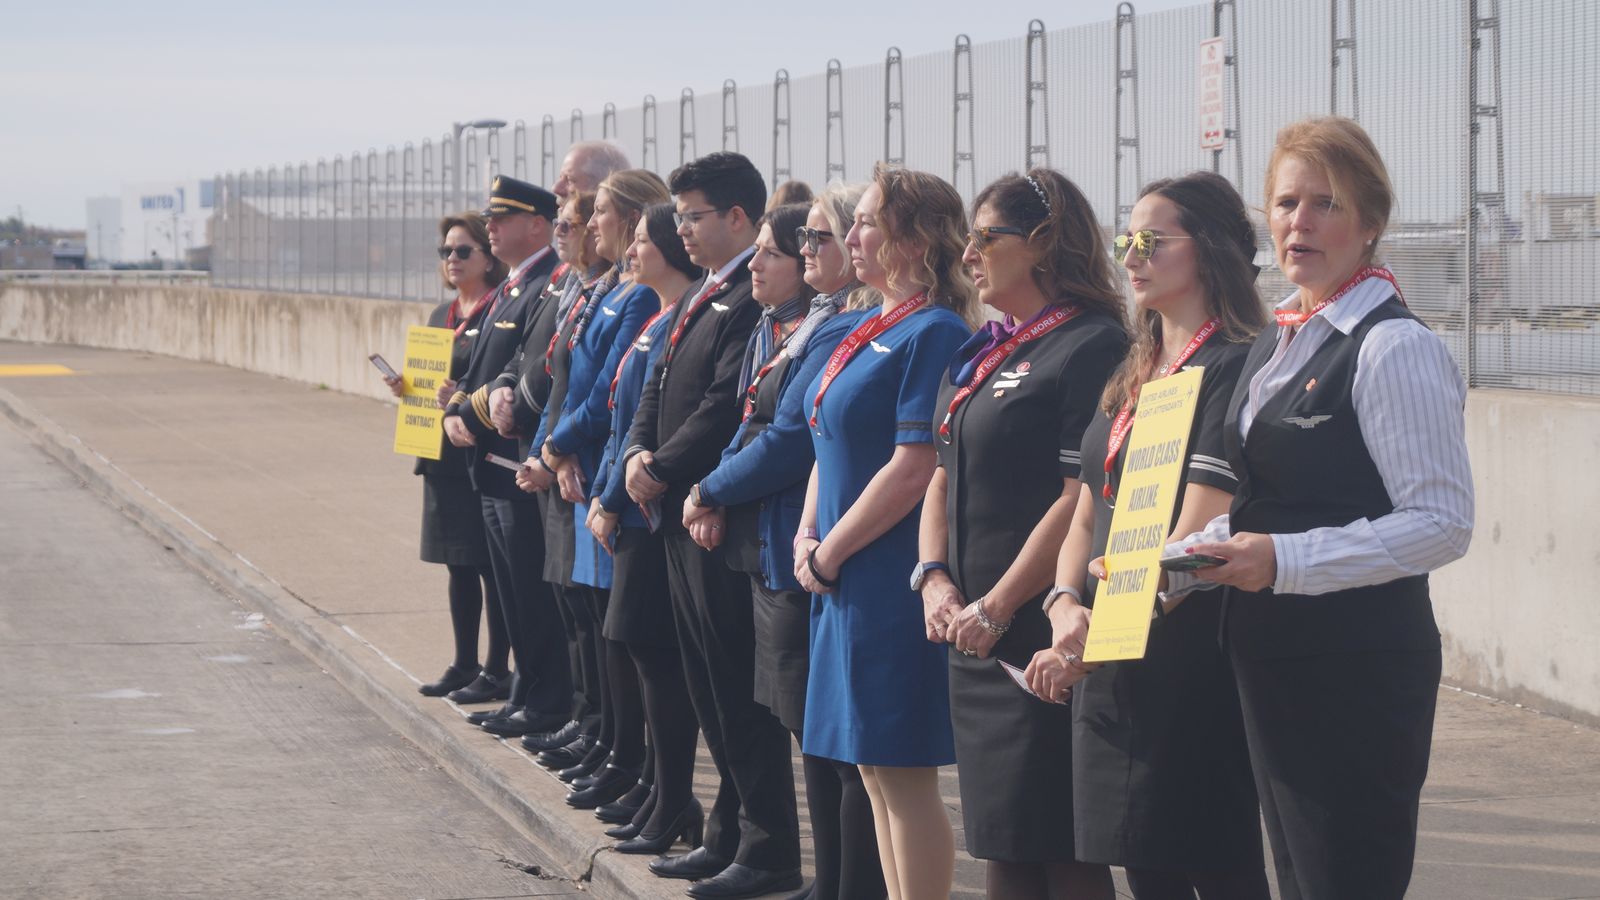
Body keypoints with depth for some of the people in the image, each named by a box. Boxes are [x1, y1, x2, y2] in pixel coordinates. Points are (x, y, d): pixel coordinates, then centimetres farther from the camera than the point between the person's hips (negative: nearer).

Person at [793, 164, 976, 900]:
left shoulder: (935, 335, -15)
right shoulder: (872, 332, 14)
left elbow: (914, 468, -20)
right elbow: (830, 445, 18)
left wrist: (831, 552, -13)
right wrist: (808, 538, 3)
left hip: (894, 582, -9)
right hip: (847, 585, 9)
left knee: (903, 775, -4)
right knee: (874, 770, 13)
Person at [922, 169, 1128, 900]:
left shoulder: (1093, 346, -12)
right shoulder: (981, 353, 16)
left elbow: (1082, 497, -18)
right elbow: (942, 477, 19)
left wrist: (997, 605, -17)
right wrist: (935, 579, 2)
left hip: (1043, 628, -9)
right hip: (975, 638, 9)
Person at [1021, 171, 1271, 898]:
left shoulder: (1232, 367, -11)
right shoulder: (1133, 374, 17)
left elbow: (1196, 534, -17)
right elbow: (1087, 513, 17)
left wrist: (1090, 641, -16)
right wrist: (1066, 604, -3)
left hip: (1191, 657, -8)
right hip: (1109, 667, 8)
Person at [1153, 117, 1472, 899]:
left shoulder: (1395, 348, -13)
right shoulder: (1278, 343, 15)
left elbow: (1442, 523, -18)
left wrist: (1284, 561, -23)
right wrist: (1174, 562, 7)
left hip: (1358, 665, -9)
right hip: (1275, 659, 9)